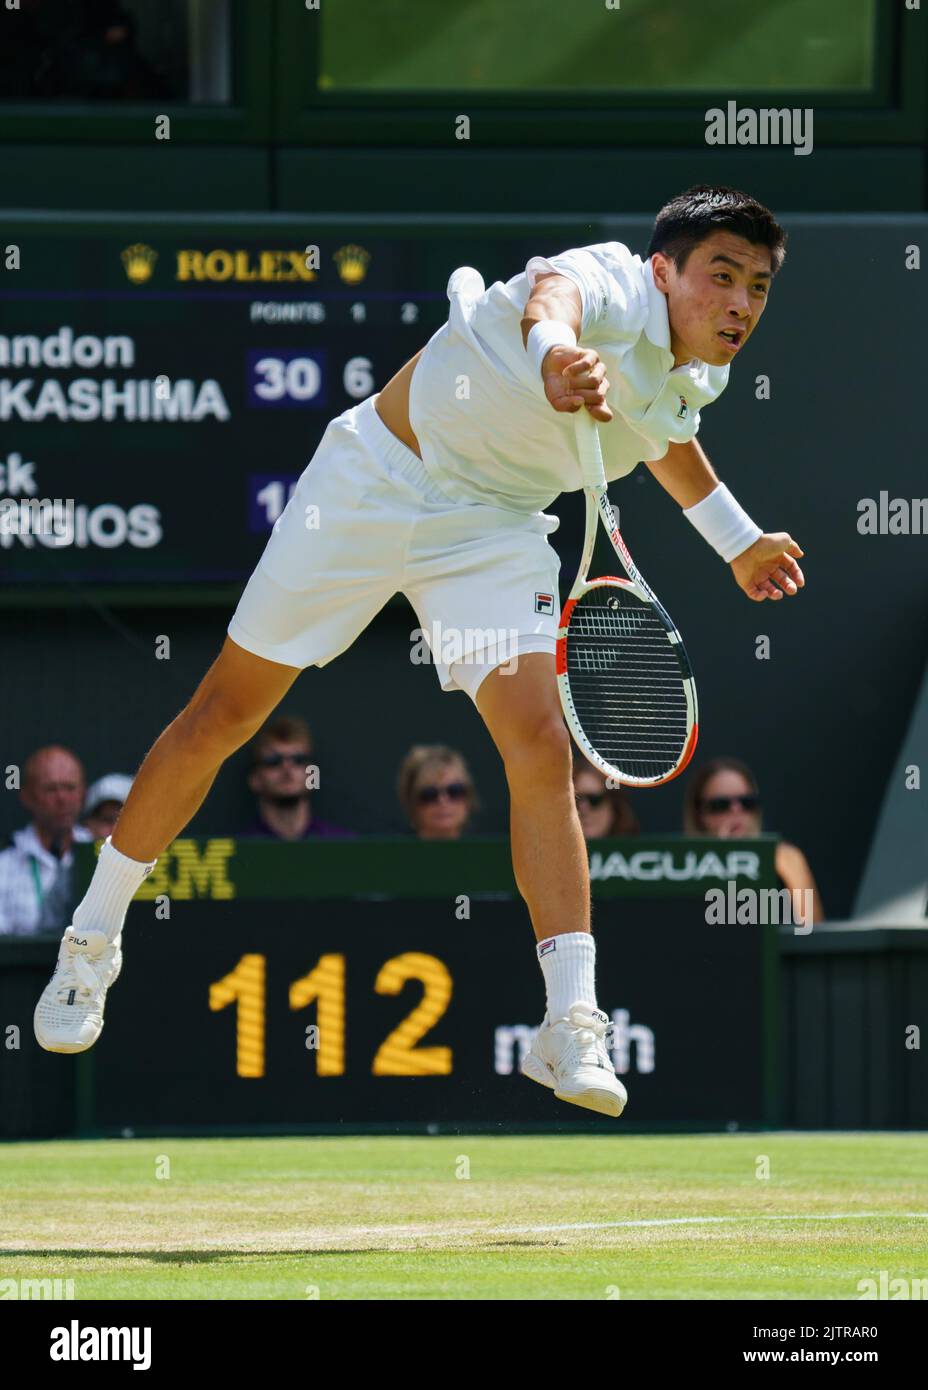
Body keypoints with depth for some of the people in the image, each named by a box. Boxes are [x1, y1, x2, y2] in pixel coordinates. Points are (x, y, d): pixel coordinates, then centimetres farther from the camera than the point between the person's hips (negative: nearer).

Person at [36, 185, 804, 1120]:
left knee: (540, 748, -16)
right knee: (223, 716, 4)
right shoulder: (616, 285, -24)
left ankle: (571, 1028, -16)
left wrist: (739, 541, 31)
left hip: (494, 527, 5)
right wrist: (555, 352, -74)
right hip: (378, 476, -5)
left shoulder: (697, 376, 1)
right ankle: (92, 939, 22)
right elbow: (554, 293, -51)